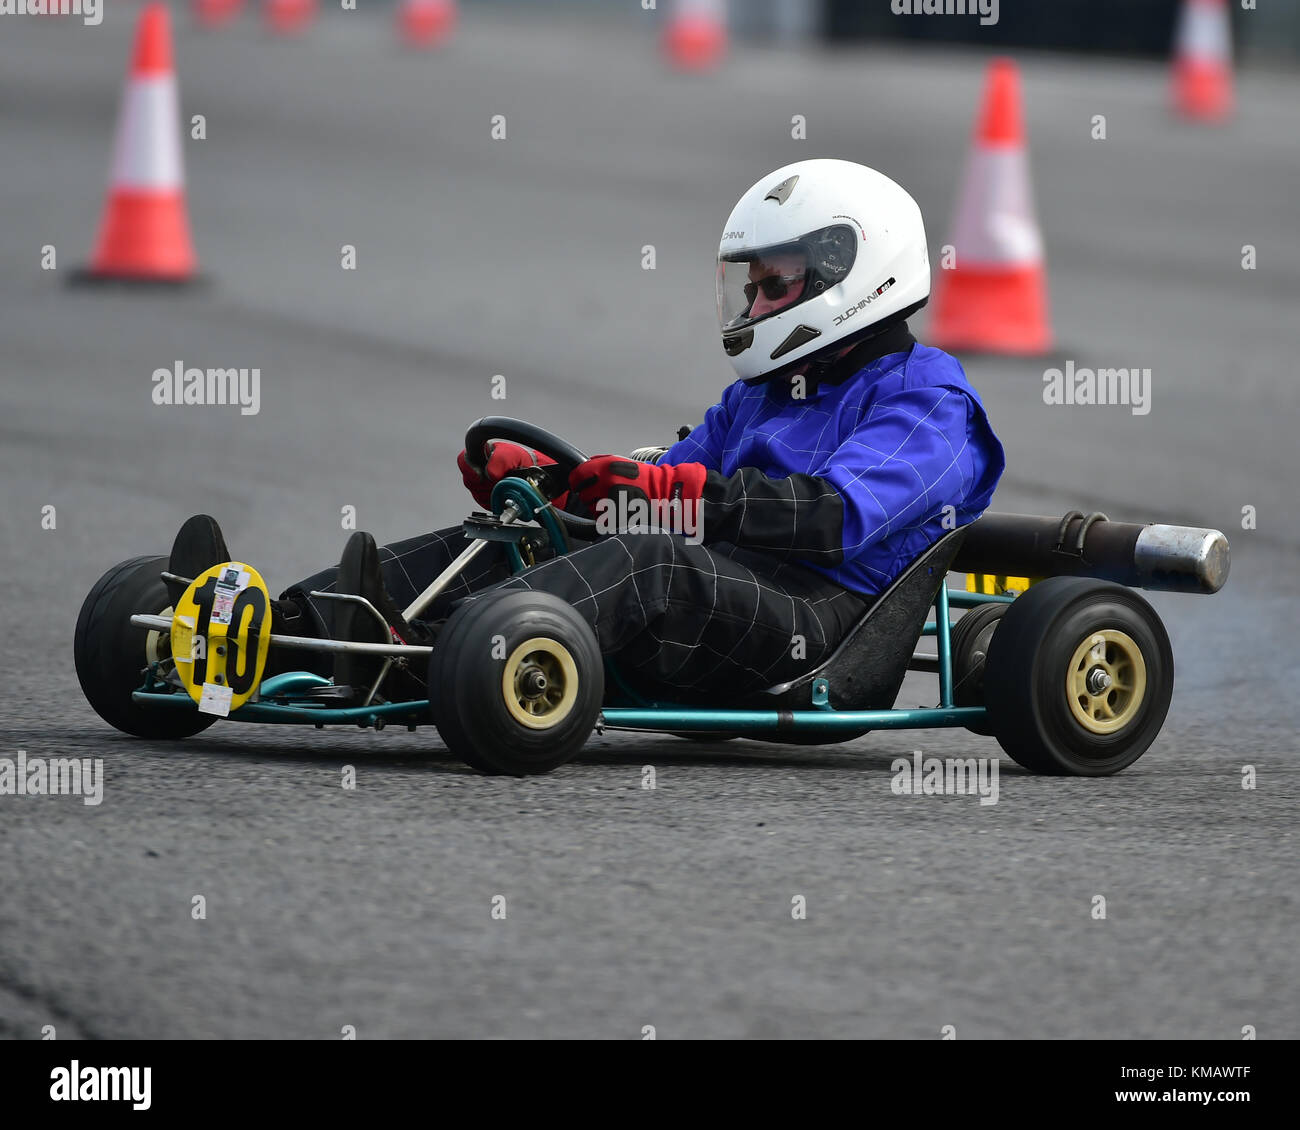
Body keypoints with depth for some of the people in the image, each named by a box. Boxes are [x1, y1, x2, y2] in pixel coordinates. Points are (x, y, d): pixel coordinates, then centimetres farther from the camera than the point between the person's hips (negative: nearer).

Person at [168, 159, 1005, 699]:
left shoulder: (926, 400, 2)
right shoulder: (759, 395, 32)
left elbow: (836, 515, -16)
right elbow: (656, 486, 24)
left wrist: (681, 490, -27)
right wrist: (541, 477, 5)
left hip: (816, 615, -8)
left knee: (650, 563, -36)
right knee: (497, 546, -10)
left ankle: (414, 649, -60)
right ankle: (285, 626, -31)